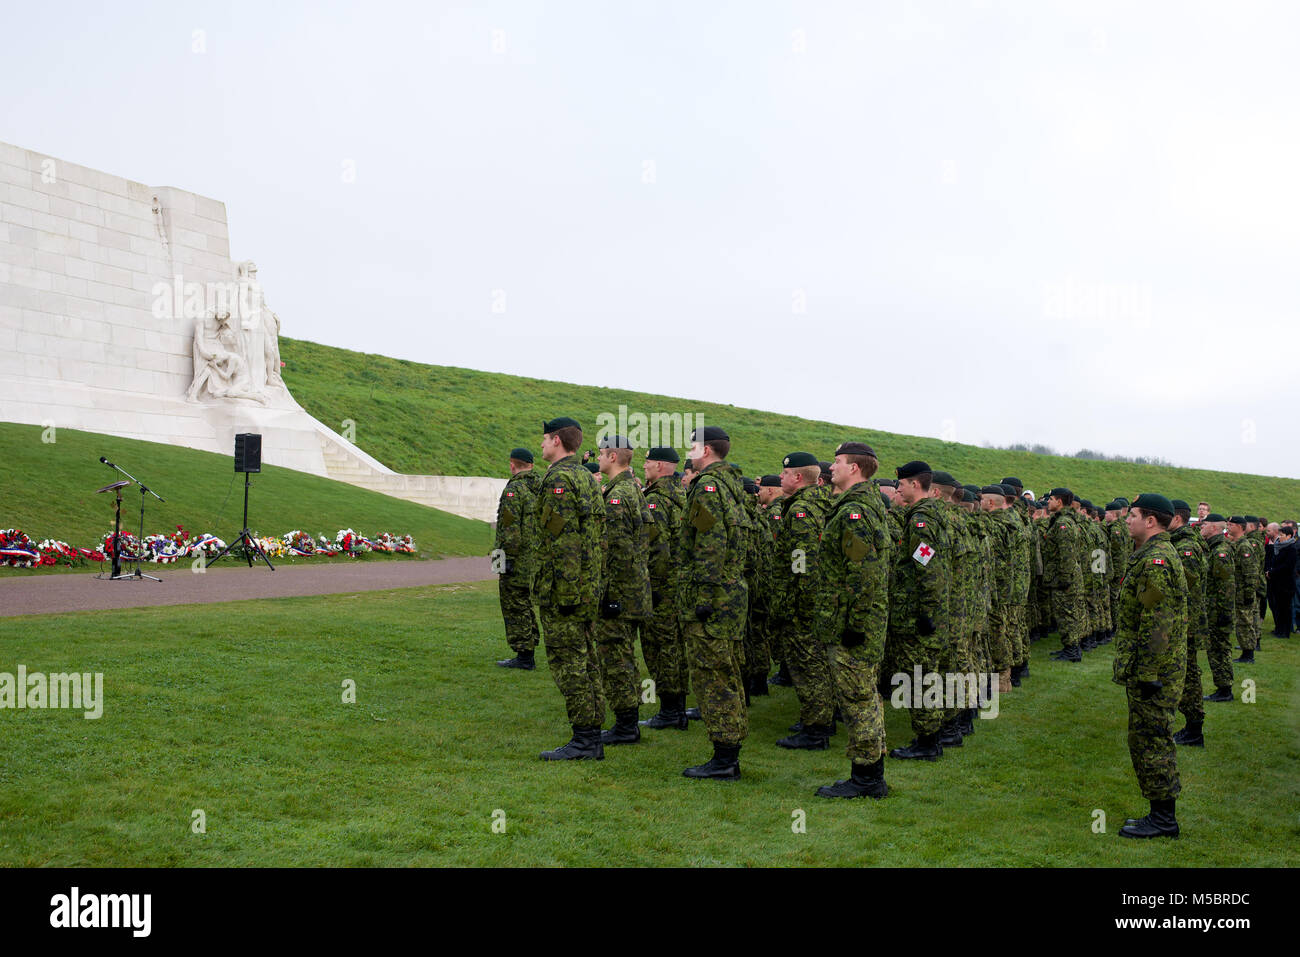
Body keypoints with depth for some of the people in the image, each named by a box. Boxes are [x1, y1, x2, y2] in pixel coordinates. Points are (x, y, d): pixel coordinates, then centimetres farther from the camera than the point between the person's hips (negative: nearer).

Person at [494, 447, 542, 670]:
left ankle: (523, 656, 1)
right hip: (535, 556, 8)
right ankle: (528, 653, 22)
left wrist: (505, 556, -15)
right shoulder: (542, 487, 11)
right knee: (525, 605, 17)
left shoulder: (513, 489, -14)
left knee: (515, 607, -1)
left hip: (517, 559, -8)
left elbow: (510, 528, -19)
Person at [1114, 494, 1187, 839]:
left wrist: (1147, 673, -22)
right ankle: (1161, 814, 22)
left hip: (1152, 670, -11)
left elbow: (1157, 624, -23)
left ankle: (1163, 819, 3)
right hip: (1147, 669, 11)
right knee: (1149, 740, 15)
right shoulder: (1153, 554, 16)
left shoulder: (1155, 560, -19)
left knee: (1150, 741, -4)